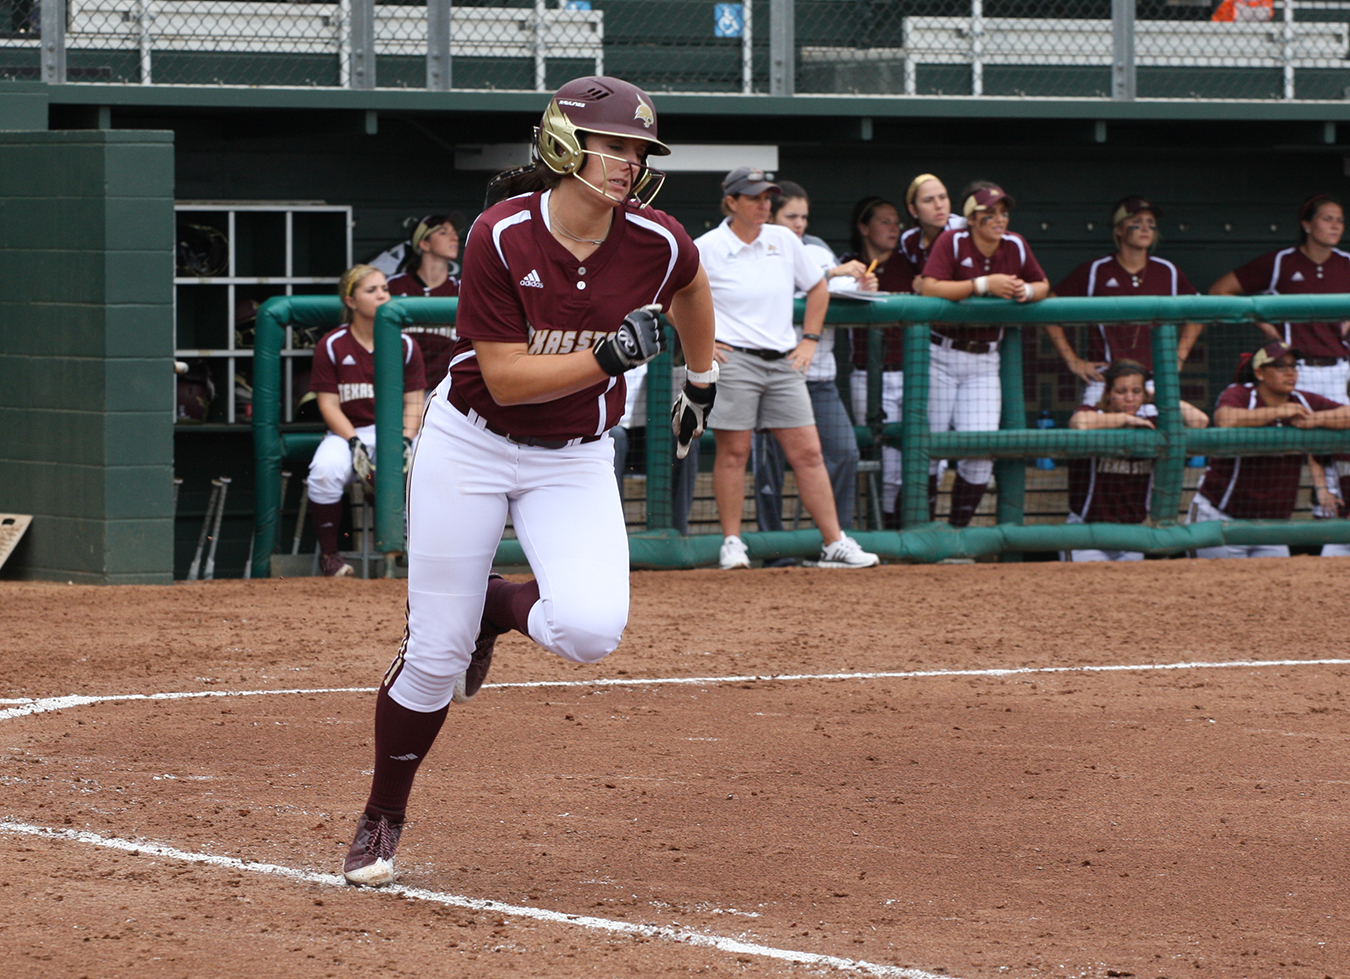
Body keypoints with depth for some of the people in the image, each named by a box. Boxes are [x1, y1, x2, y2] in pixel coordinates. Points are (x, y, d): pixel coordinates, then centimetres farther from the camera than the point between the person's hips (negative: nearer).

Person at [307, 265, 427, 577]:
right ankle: (329, 553, -16)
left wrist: (405, 440, -14)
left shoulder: (405, 345, 7)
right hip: (346, 433, -2)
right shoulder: (331, 345, -1)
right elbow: (329, 404, -4)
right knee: (326, 471, -36)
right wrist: (354, 443, -18)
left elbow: (413, 402, 5)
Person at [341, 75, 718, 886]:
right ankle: (382, 821, 22)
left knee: (590, 630, -23)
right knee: (435, 652, -1)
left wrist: (702, 379, 22)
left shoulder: (656, 243, -12)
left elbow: (691, 287, 14)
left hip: (575, 461, 2)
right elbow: (506, 378, -21)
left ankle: (501, 606, 14)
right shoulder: (502, 238, -21)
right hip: (472, 446, -2)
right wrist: (608, 354, -30)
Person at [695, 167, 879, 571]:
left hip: (783, 362, 4)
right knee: (733, 453, -3)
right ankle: (732, 543, 6)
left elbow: (818, 288, 22)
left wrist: (809, 340, 13)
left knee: (808, 453, 1)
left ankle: (834, 544, 1)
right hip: (732, 359, -4)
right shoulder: (707, 249, -3)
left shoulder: (784, 241, 10)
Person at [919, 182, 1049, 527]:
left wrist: (1027, 291, -8)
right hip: (940, 355, -4)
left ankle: (958, 527, 10)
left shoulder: (1015, 246, 2)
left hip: (984, 361, 4)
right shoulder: (951, 242, -12)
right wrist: (985, 284, -27)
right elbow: (930, 288, -25)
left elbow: (1042, 285, 17)